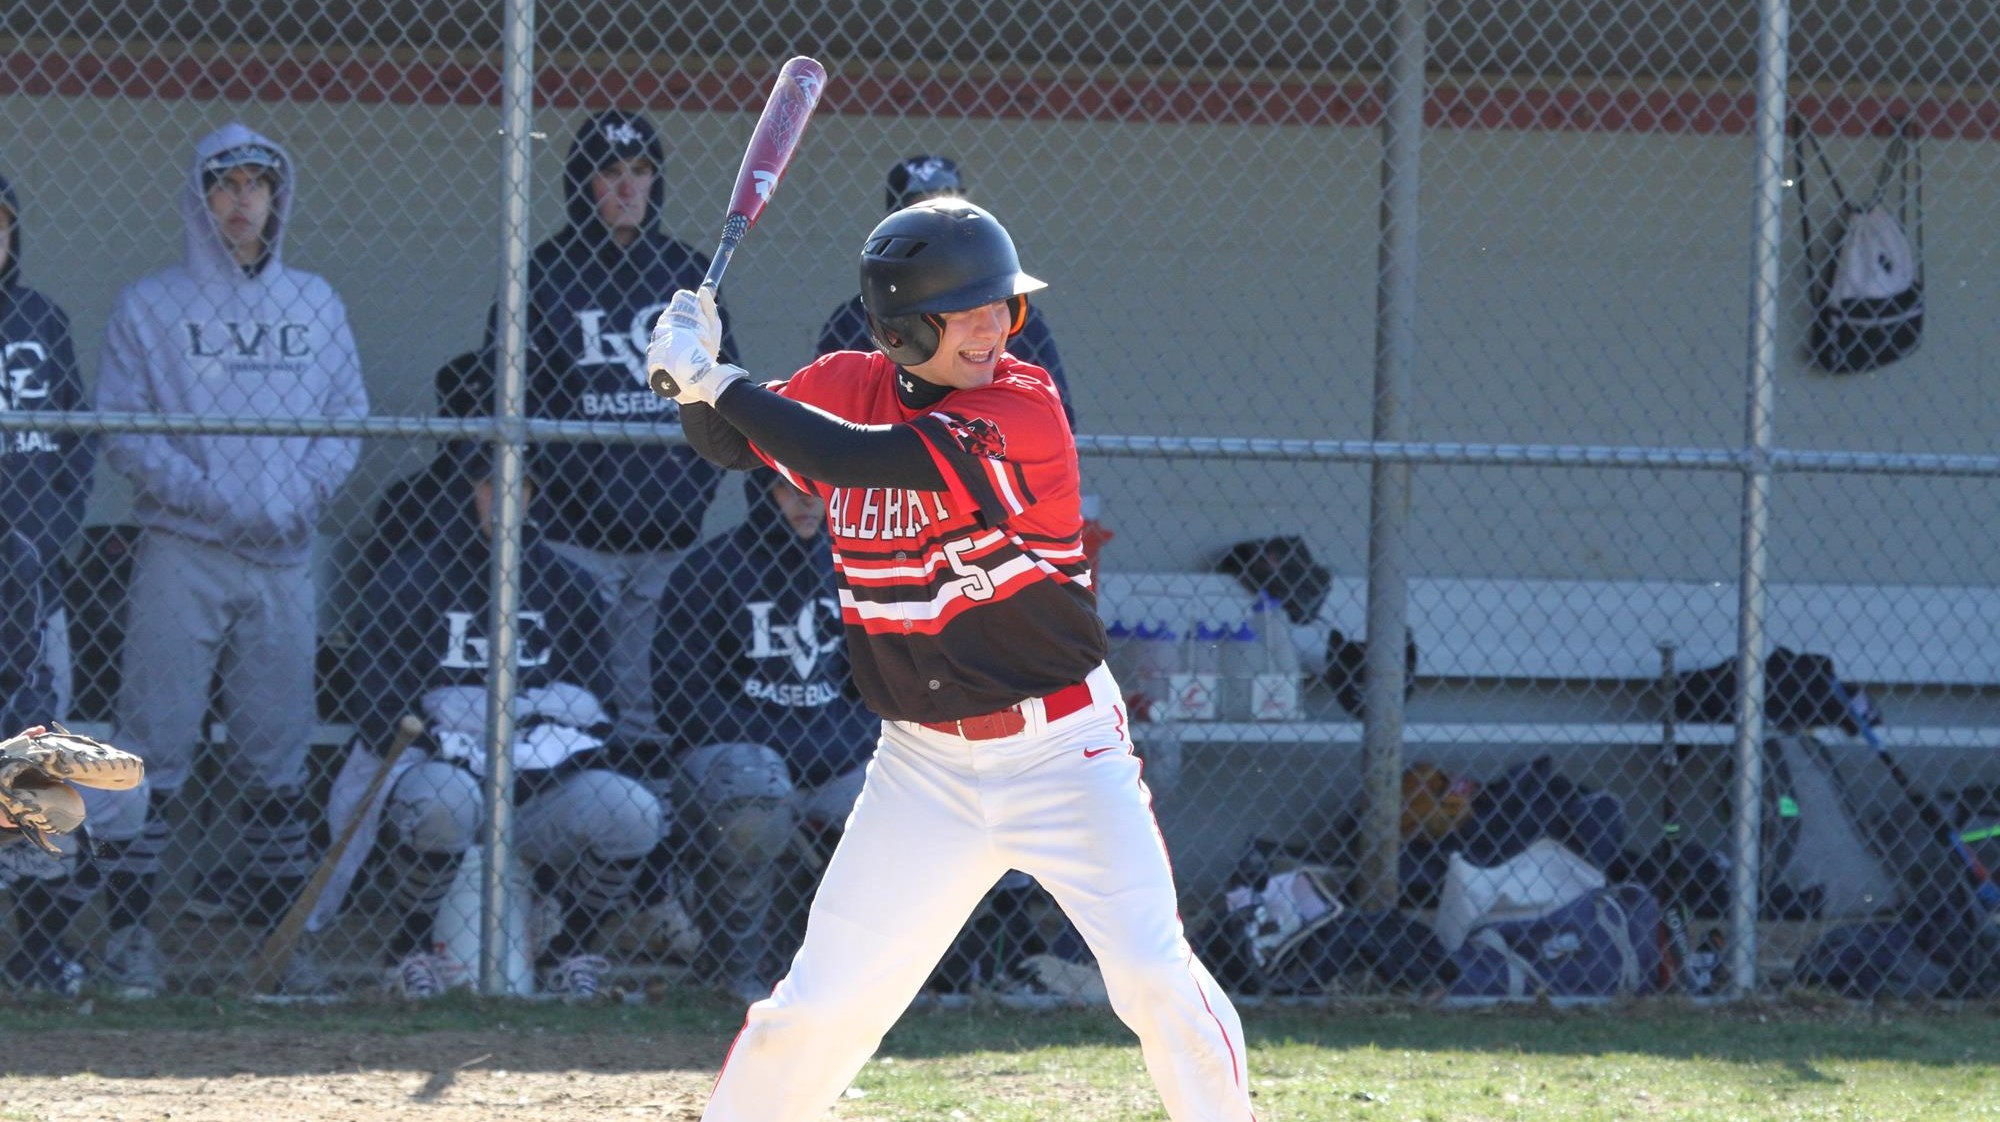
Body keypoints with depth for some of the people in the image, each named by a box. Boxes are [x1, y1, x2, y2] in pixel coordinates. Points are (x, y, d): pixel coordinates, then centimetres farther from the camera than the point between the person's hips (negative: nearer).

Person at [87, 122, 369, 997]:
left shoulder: (315, 305, 15)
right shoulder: (150, 305, 4)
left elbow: (346, 423, 10)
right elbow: (122, 431, -2)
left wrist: (298, 494, -8)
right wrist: (208, 495, -15)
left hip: (284, 559, 3)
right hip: (181, 555, -3)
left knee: (277, 756, 5)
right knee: (153, 751, -6)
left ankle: (279, 933, 9)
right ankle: (128, 934, -4)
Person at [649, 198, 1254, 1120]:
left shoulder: (1023, 406, -17)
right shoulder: (848, 387, -1)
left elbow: (865, 462, -28)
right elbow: (731, 444, 14)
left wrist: (720, 383, -22)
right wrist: (698, 381, -8)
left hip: (1061, 752, -3)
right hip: (924, 763, 3)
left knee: (1156, 979, -13)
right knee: (817, 1008, 0)